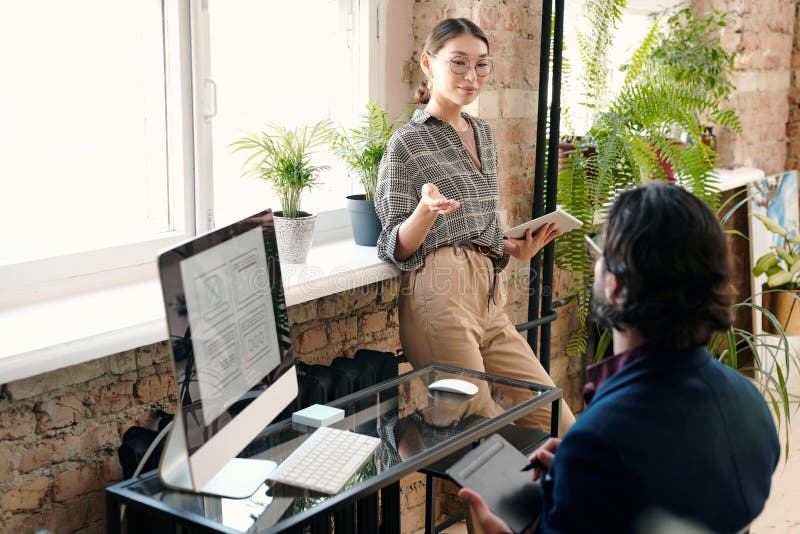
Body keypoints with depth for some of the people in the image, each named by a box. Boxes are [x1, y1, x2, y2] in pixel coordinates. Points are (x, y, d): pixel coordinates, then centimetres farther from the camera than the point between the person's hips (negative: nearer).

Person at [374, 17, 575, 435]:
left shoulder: (483, 134, 19)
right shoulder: (407, 143, -3)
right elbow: (397, 247, -4)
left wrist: (518, 248, 8)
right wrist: (426, 210, -24)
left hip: (489, 300, 7)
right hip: (440, 296, -7)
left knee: (558, 425, 2)